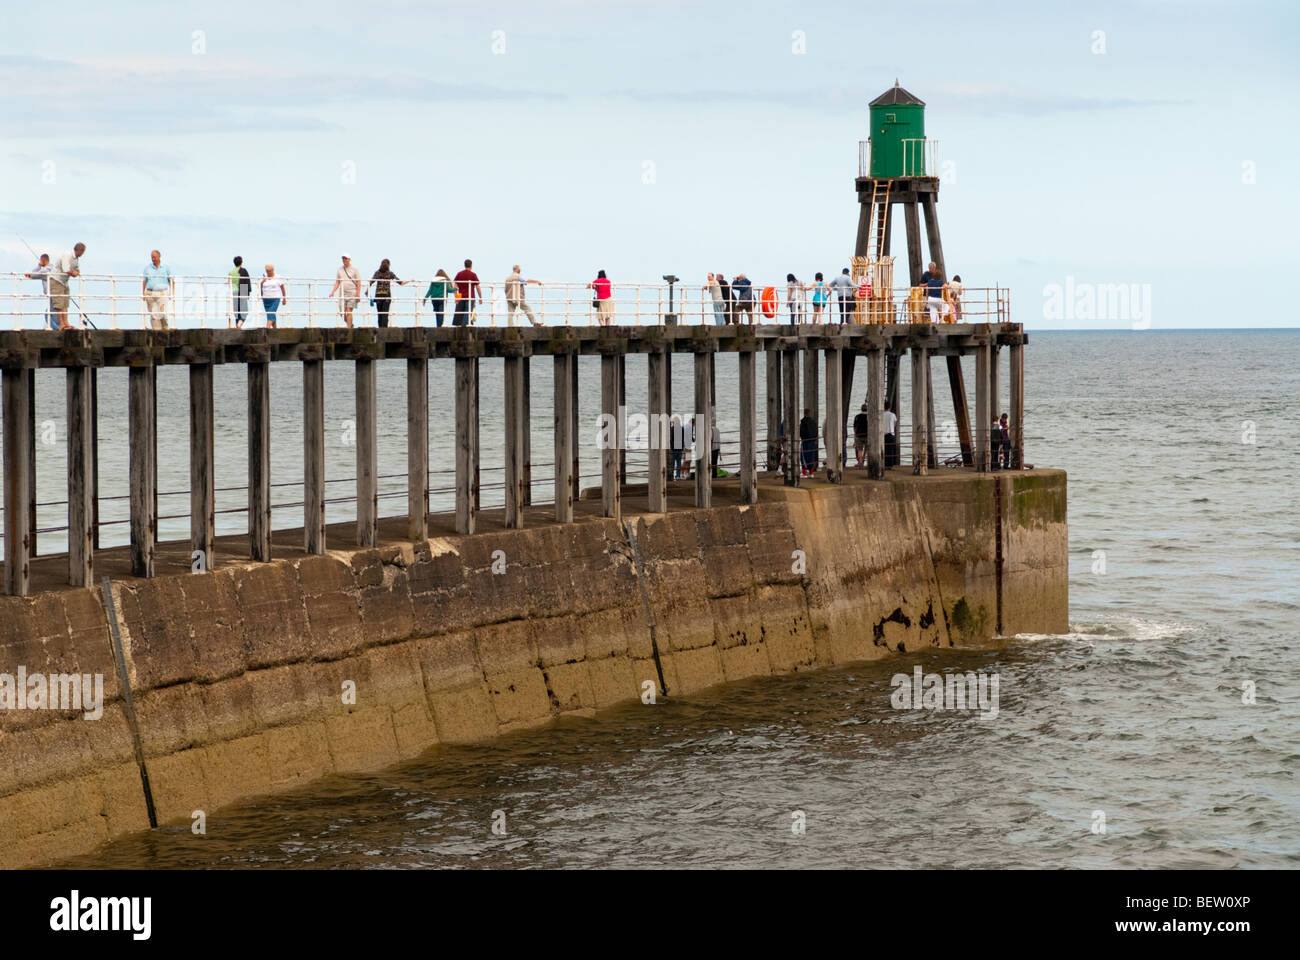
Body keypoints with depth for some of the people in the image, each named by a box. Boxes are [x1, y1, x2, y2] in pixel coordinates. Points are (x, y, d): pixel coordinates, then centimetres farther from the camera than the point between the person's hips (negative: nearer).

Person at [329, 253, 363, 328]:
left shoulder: (355, 269, 0)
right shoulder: (340, 269, 12)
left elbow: (358, 283, -2)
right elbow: (337, 282, 15)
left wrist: (358, 294, -11)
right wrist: (332, 292, 1)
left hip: (352, 293, -4)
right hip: (342, 293, 4)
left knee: (348, 312, -12)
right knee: (342, 313, 2)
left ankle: (349, 328, -10)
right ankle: (350, 324, 23)